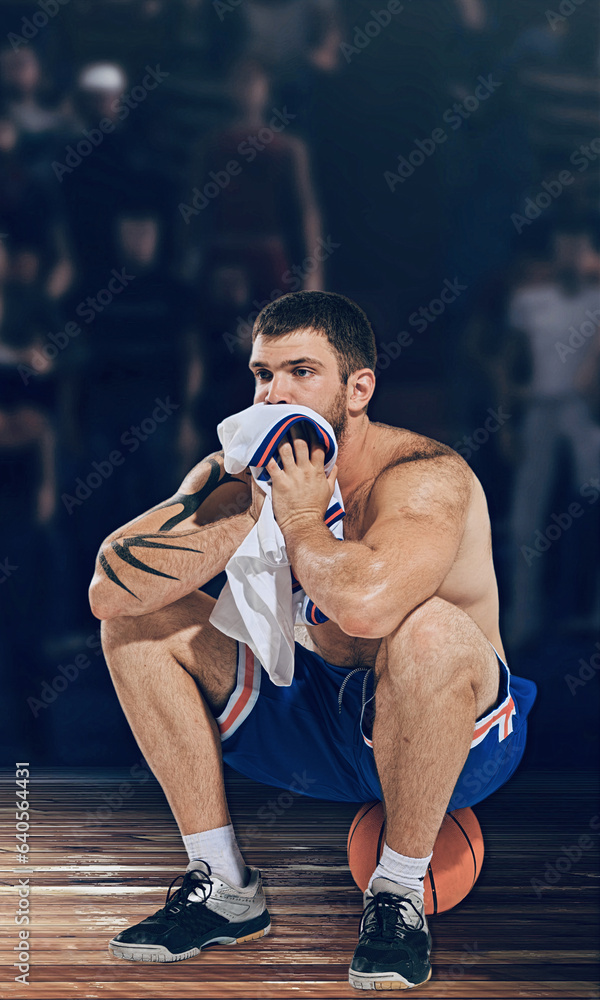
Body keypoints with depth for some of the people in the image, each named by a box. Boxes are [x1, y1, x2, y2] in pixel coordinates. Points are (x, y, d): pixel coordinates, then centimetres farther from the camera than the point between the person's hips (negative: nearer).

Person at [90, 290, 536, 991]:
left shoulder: (426, 476, -25)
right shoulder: (239, 474, -7)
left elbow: (364, 602, -47)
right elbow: (110, 588, -19)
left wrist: (300, 517, -27)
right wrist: (252, 503, -22)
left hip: (461, 738, -6)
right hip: (316, 716, 6)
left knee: (427, 628, -39)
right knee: (137, 617, -6)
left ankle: (399, 893, -17)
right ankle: (224, 888, -1)